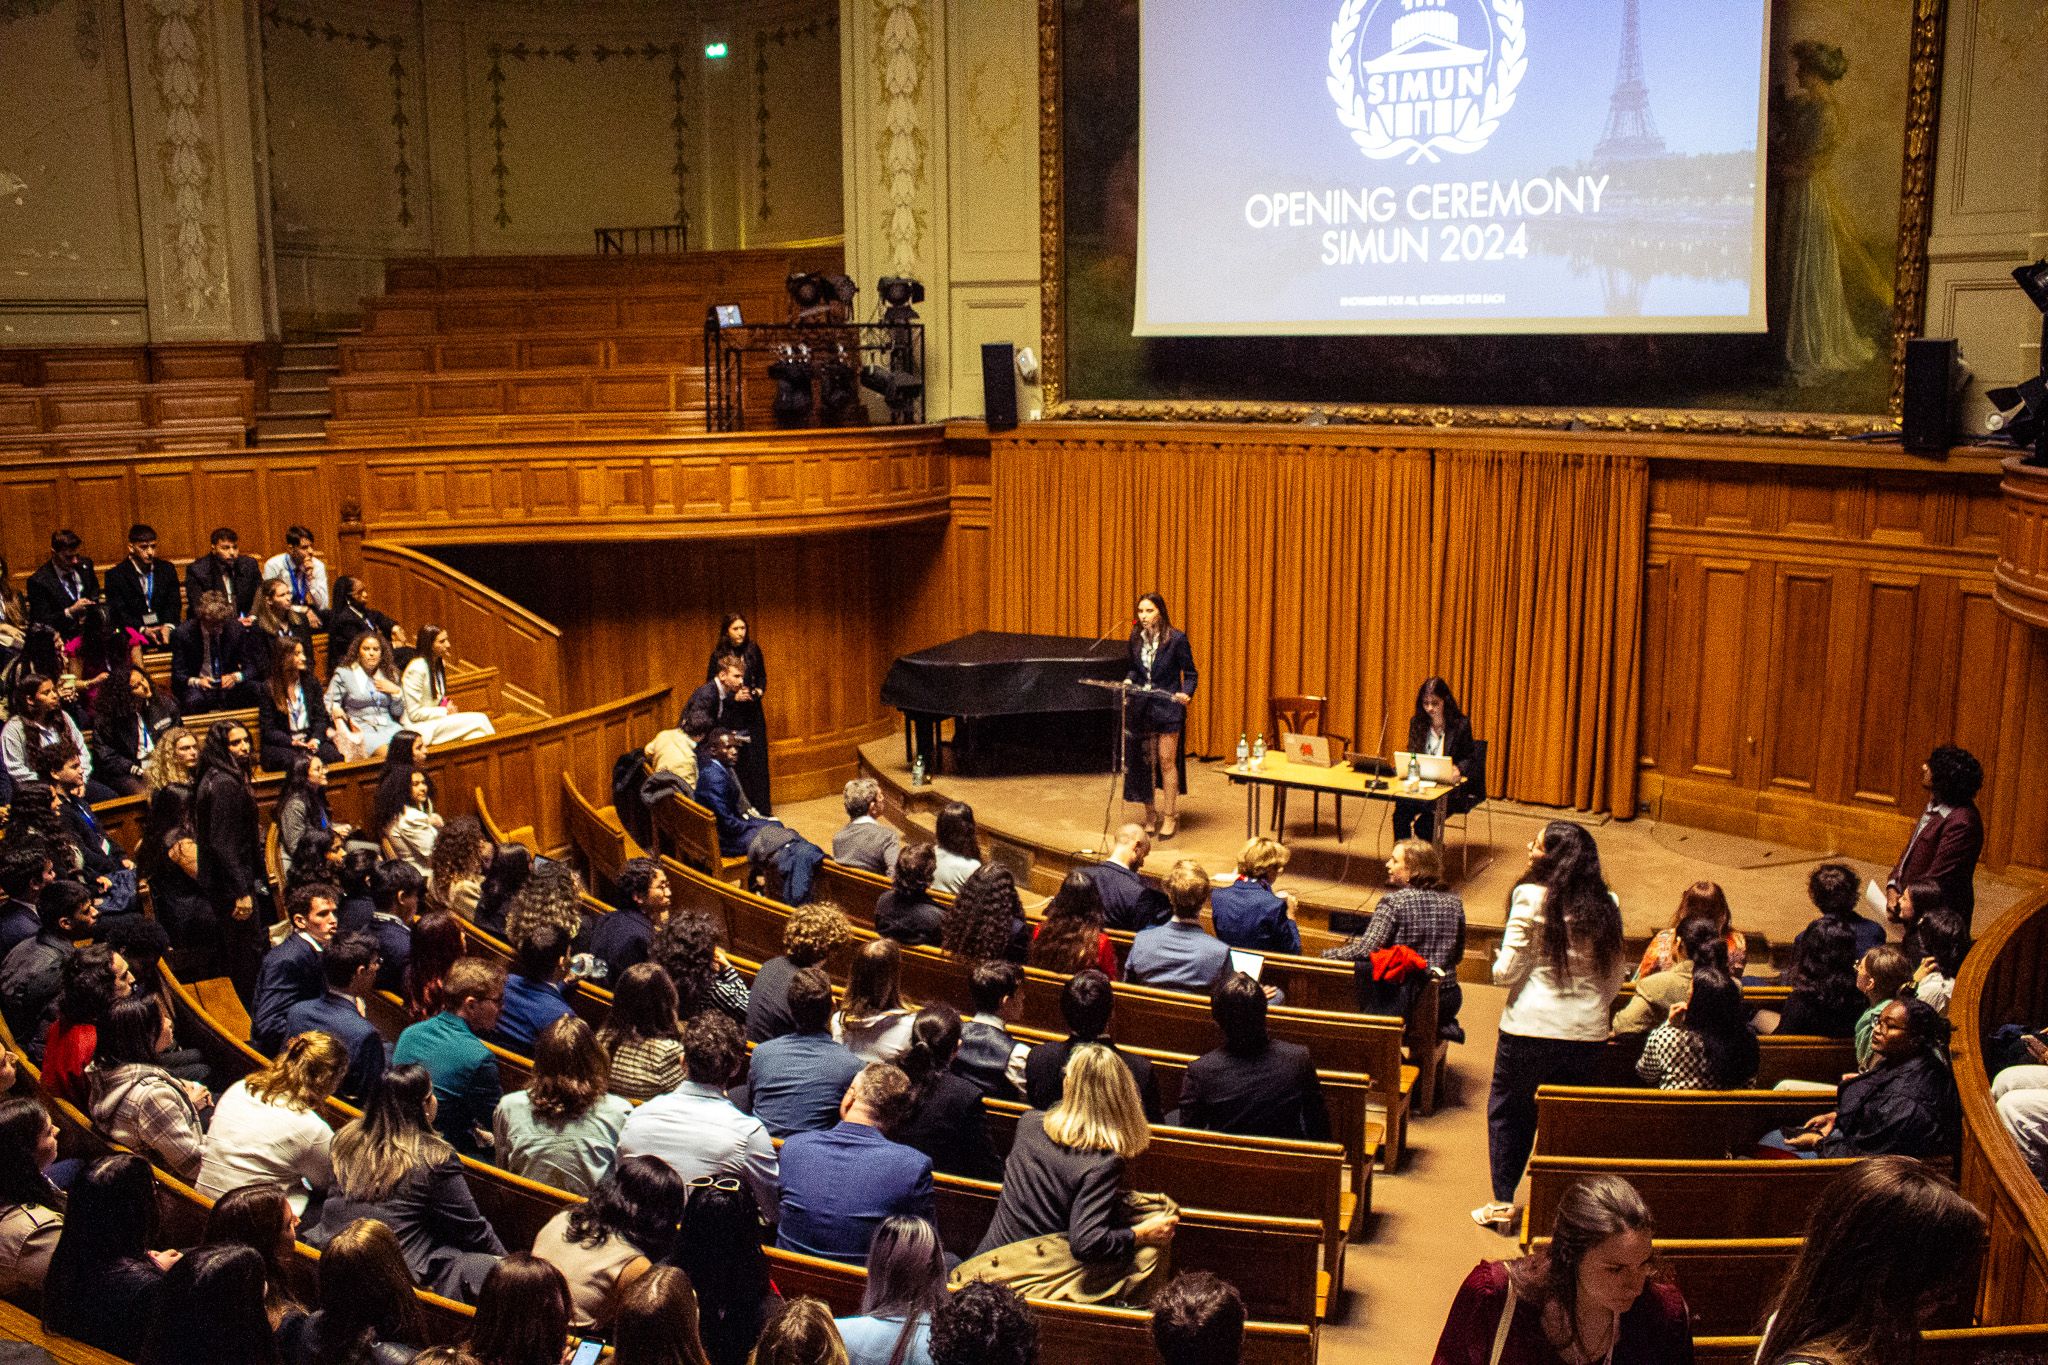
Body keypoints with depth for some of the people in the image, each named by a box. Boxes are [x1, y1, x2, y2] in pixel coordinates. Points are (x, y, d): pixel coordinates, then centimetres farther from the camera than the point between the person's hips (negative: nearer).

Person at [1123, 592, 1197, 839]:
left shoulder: (1177, 639, -10)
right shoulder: (1135, 638, 3)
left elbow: (1190, 673, -3)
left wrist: (1186, 693, -20)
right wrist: (1128, 681, -4)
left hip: (1167, 708, -4)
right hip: (1141, 708, 4)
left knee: (1166, 761, -1)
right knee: (1143, 762, 7)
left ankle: (1170, 817, 9)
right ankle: (1151, 816, 19)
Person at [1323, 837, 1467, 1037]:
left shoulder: (1394, 902, -14)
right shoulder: (1453, 901, 3)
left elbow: (1364, 950, -19)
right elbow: (1457, 956, 13)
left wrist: (1325, 955, -8)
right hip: (1448, 1001, 5)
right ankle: (1442, 1026, 12)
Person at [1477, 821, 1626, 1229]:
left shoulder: (1531, 897, -12)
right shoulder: (1607, 905, 2)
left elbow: (1506, 971, -11)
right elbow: (1616, 973, 10)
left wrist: (1500, 965, 11)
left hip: (1532, 1026, -4)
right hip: (1589, 1031, 4)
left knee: (1508, 1108, 15)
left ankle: (1503, 1201, 18)